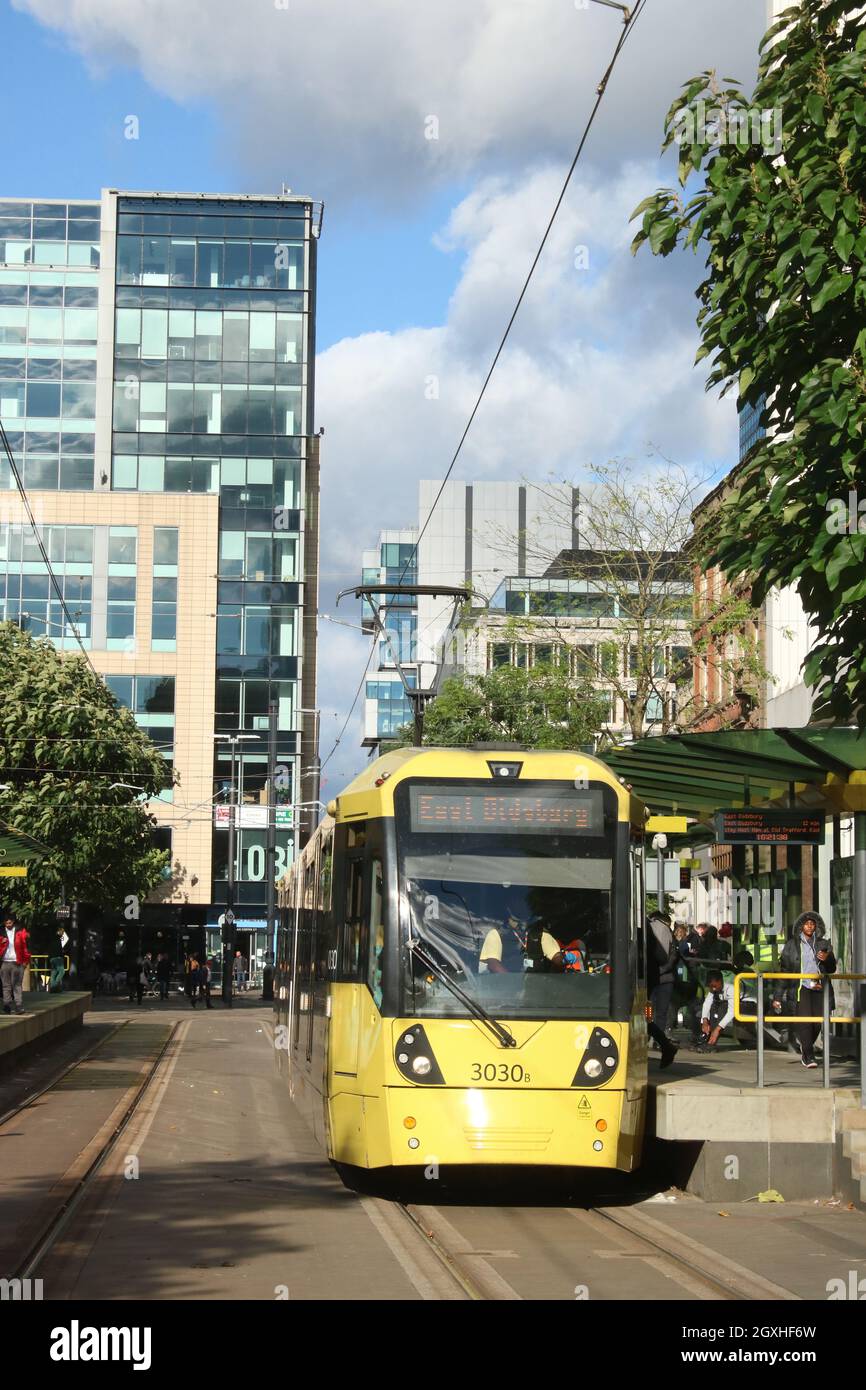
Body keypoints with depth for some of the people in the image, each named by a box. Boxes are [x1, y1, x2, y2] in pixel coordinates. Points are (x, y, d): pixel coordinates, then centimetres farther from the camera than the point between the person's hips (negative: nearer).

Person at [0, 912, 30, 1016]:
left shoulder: (20, 931, 4)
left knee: (17, 985, -6)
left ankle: (19, 1006, -8)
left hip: (17, 963, -2)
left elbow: (26, 945, 2)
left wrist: (25, 960, -3)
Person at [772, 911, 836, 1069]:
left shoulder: (823, 944, 12)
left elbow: (832, 970, 17)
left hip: (819, 989, 3)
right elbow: (784, 971, 5)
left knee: (818, 1023, -1)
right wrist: (777, 996, 2)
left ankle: (805, 1046, 28)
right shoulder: (792, 945, 5)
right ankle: (808, 1056, -7)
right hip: (800, 989, -3)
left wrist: (827, 959, -7)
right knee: (805, 1021, -14)